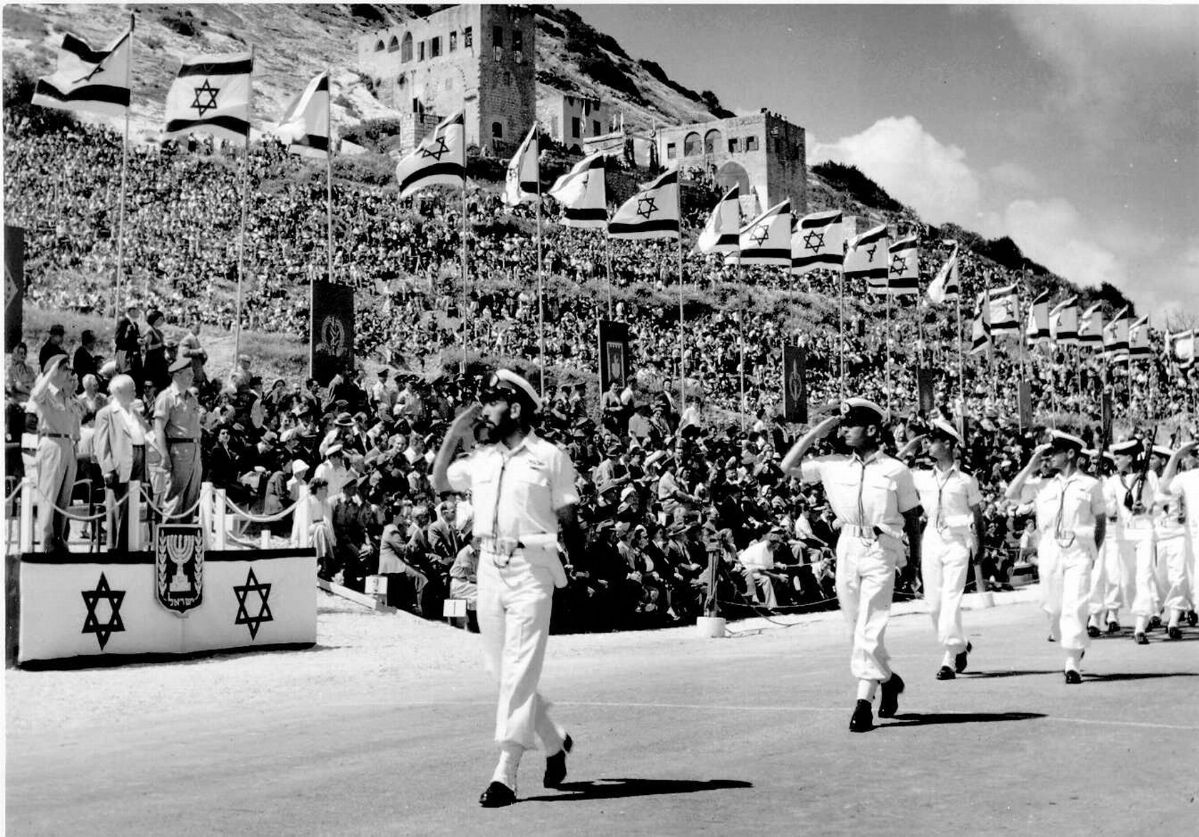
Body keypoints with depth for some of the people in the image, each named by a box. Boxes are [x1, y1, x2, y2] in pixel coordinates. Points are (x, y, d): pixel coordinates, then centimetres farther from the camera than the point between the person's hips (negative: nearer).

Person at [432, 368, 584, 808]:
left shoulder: (549, 457, -3)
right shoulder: (480, 458, 11)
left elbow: (568, 520, -2)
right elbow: (439, 483, 21)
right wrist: (452, 436, 10)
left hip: (531, 571, -6)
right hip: (489, 567, 6)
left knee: (518, 671, -7)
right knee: (501, 669, 12)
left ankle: (505, 772, -5)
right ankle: (554, 739, 33)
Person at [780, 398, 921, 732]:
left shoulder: (896, 470, -1)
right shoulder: (833, 465, 6)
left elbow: (912, 517, 5)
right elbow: (788, 466, 4)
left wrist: (916, 561, 4)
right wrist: (817, 431, 2)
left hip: (881, 551, -4)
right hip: (847, 547, 4)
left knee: (868, 630, -7)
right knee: (858, 626, 11)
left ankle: (864, 701, -3)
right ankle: (887, 678, 33)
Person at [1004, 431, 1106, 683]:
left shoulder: (1090, 484, 6)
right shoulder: (1044, 485, 10)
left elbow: (1101, 520, 13)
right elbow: (1010, 494, 4)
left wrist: (1094, 551, 5)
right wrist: (1030, 466, 4)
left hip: (1079, 553, -3)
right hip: (1050, 552, 3)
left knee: (1074, 607, -11)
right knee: (1054, 608, 8)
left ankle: (1073, 665, -8)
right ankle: (1077, 646, 33)